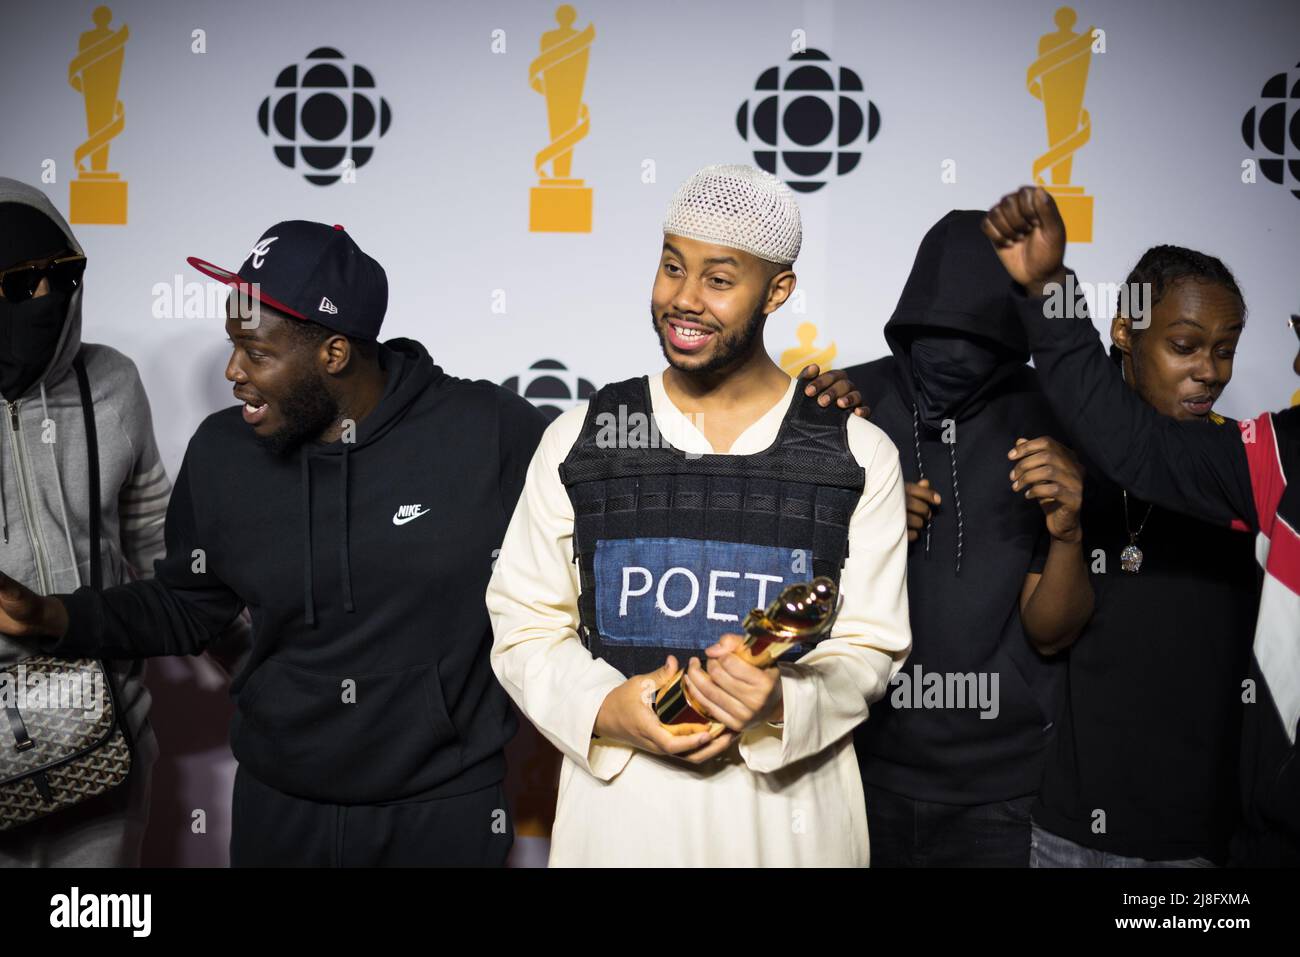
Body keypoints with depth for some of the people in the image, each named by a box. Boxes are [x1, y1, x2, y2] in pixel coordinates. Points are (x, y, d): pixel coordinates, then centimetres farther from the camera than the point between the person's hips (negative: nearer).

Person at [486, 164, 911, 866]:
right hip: (617, 800, 1)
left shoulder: (858, 457, -3)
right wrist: (604, 708, -16)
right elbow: (525, 624, 2)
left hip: (789, 808, 0)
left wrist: (780, 704, -20)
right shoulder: (578, 441, -1)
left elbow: (868, 646, -1)